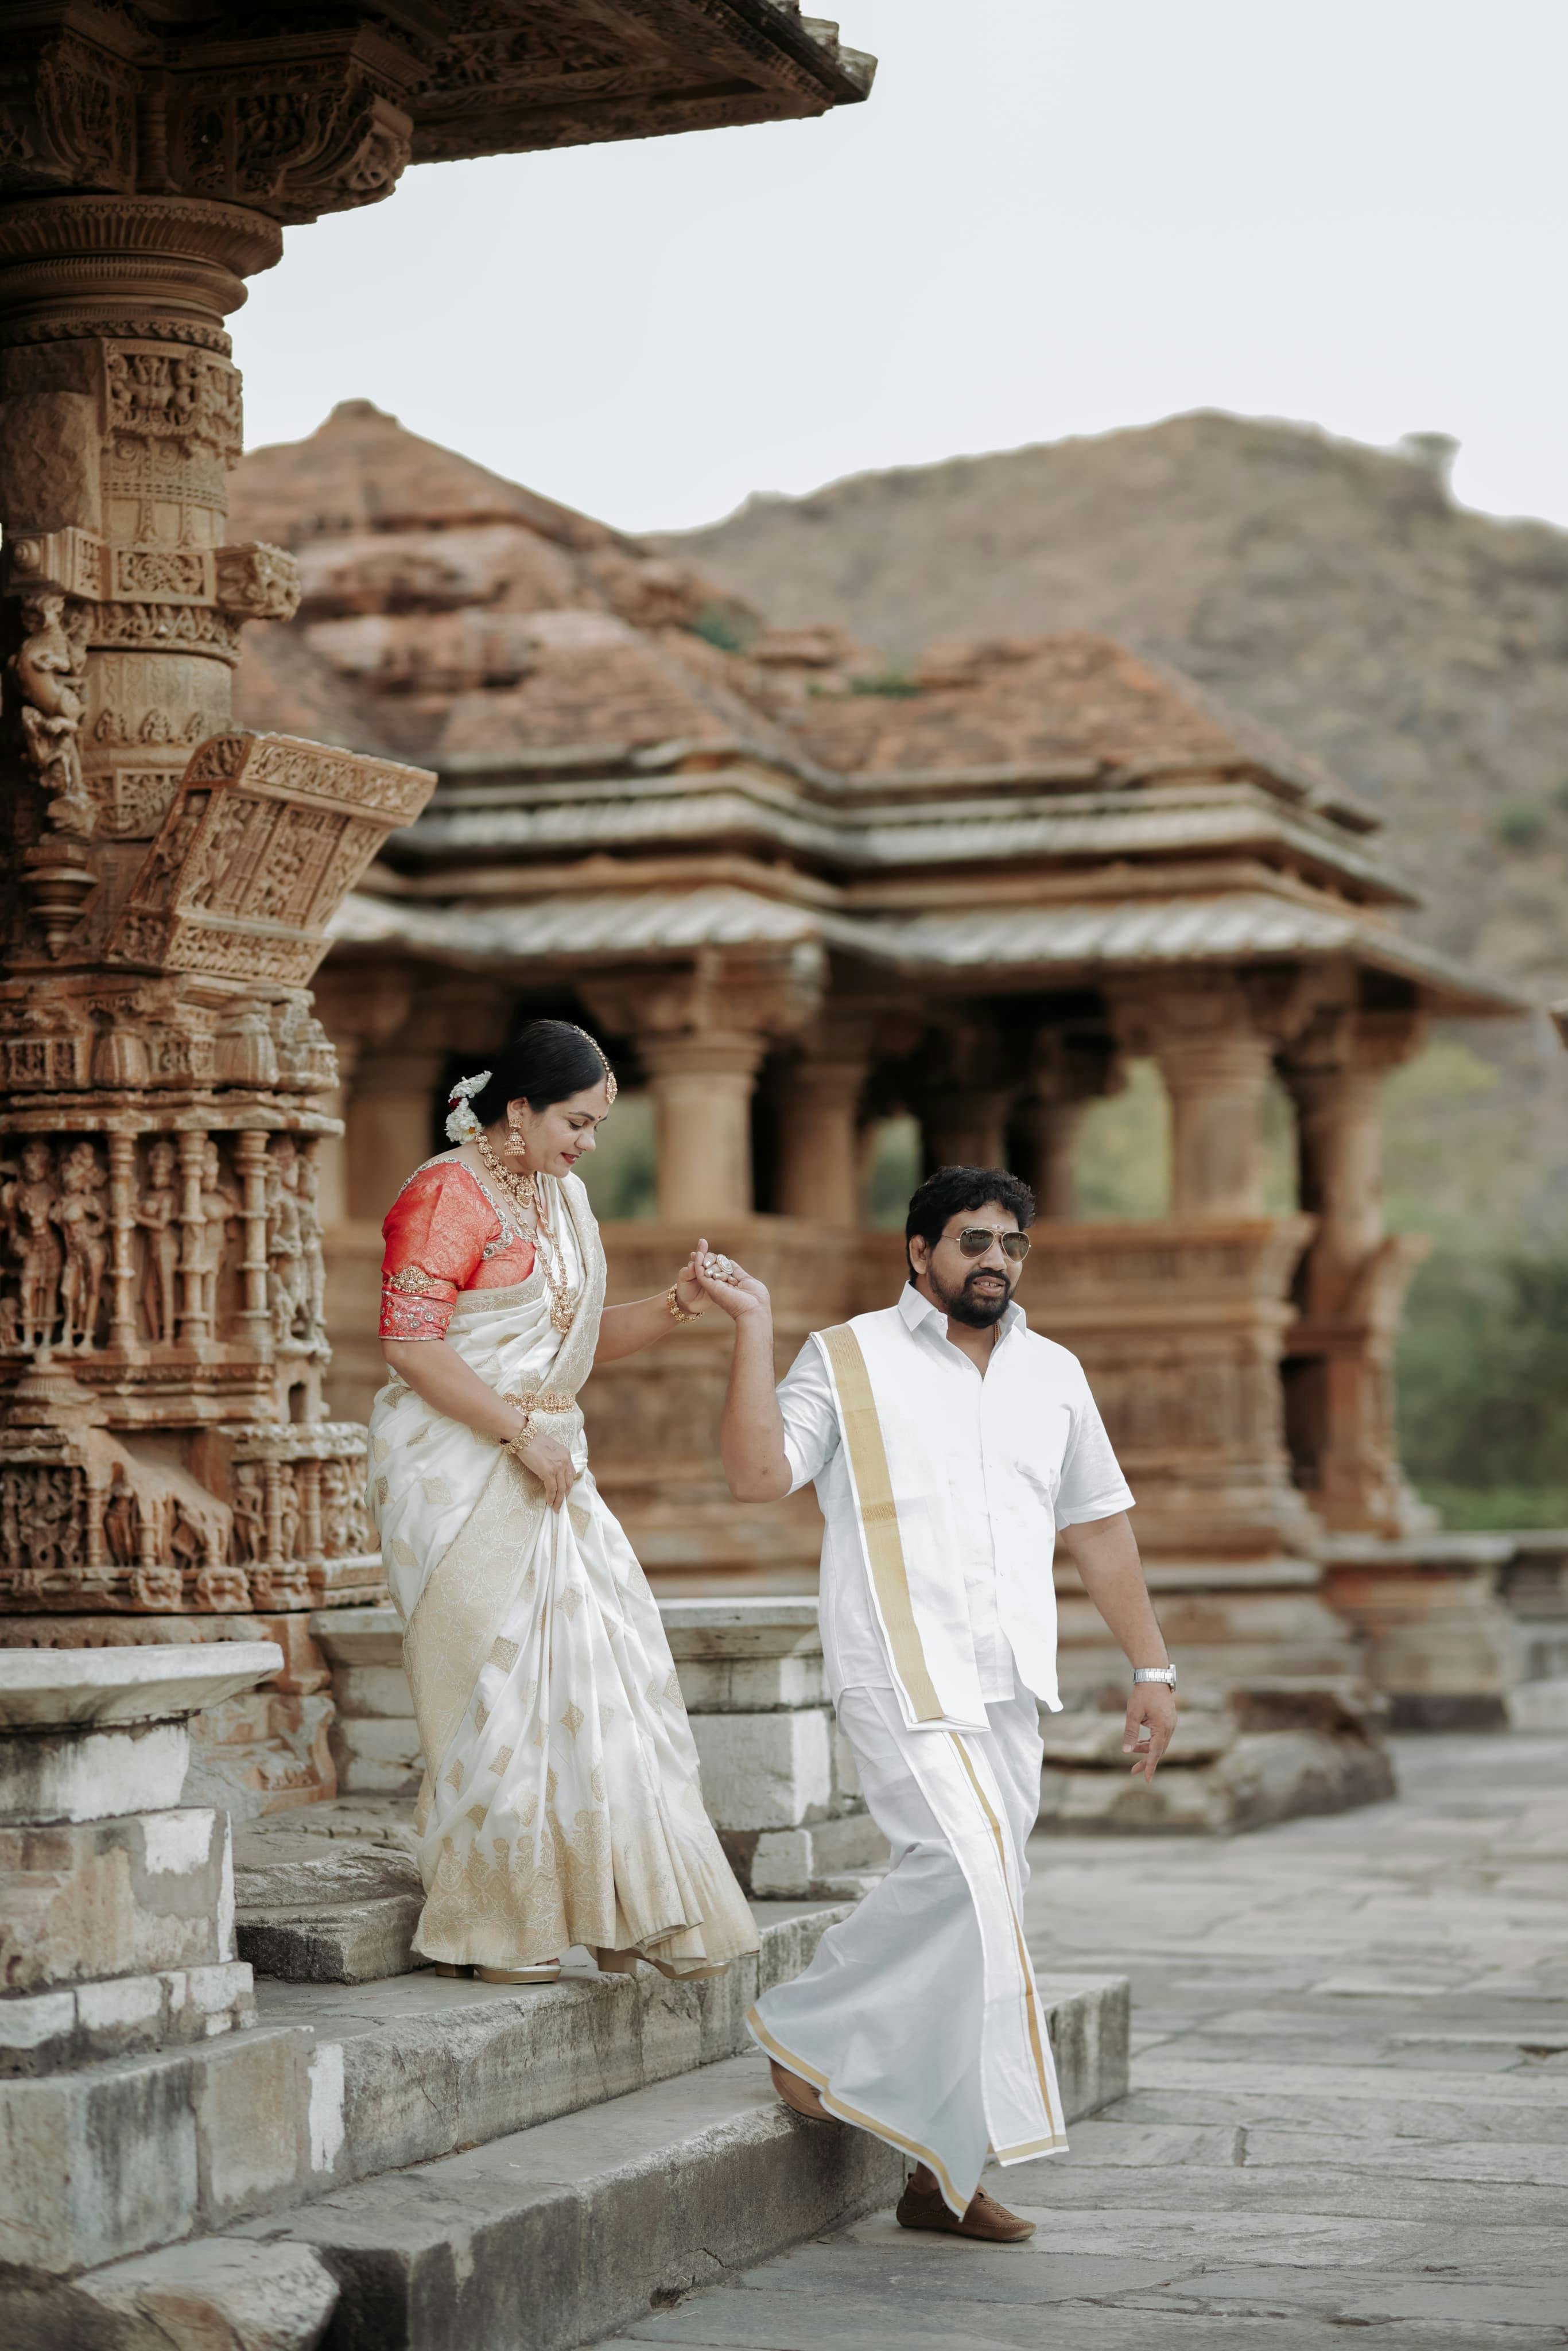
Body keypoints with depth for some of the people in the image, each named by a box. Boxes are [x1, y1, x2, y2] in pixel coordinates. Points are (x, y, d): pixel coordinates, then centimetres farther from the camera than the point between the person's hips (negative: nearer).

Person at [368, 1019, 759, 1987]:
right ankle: (488, 1929, 7)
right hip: (457, 1470, -8)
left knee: (607, 1669, 2)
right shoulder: (448, 1196, -12)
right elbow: (411, 1344, -19)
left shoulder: (562, 1195, 15)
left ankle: (623, 1910, 7)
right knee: (495, 1682, -4)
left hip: (544, 1462, 8)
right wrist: (521, 1432, -18)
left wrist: (676, 1307, 2)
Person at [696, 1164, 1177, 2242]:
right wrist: (754, 1330, -14)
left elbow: (1100, 1527, 22)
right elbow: (758, 1474, -11)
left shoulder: (1053, 1375, 16)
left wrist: (1153, 1668, 19)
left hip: (1010, 1683, 6)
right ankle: (813, 2030, -4)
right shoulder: (849, 1359, 2)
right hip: (900, 1668, -6)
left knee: (985, 1910, 3)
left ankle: (944, 2173, 9)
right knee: (963, 1860, -24)